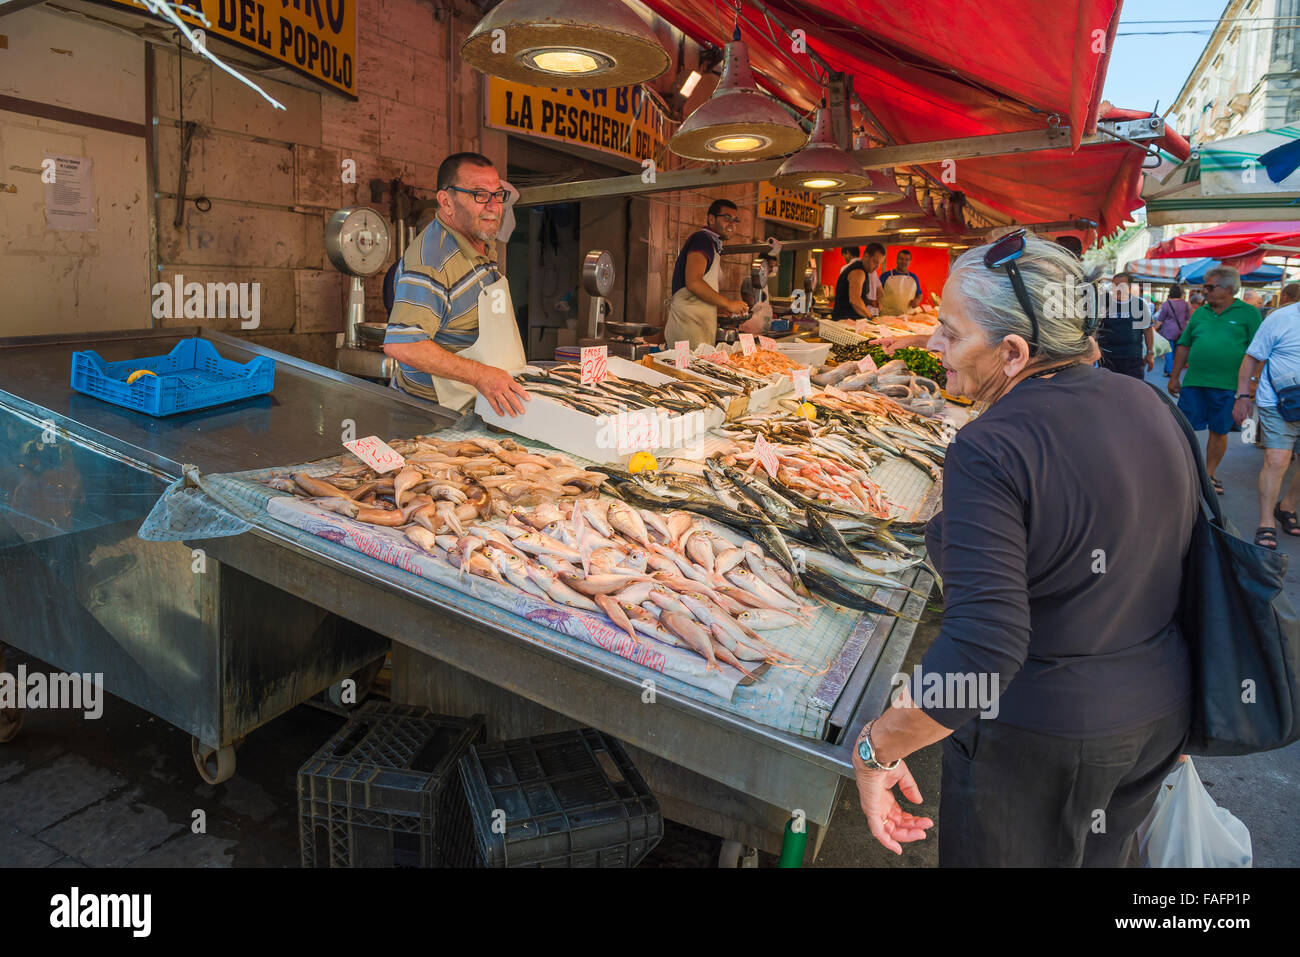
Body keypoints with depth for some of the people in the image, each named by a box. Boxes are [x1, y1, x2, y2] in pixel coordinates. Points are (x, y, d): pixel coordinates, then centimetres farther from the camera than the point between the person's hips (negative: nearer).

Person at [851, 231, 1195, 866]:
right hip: (1159, 713, 8)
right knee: (1099, 858, 30)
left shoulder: (990, 451, -28)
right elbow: (1195, 562, 8)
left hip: (1039, 737, -7)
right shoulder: (1146, 404, -2)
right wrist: (1177, 706, 21)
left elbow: (981, 649, -34)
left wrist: (876, 749, -24)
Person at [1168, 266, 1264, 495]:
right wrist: (1174, 377, 12)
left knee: (1219, 432, 7)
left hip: (1227, 386, -2)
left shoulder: (1249, 313, 1)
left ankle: (1209, 474, 21)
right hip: (1193, 383, 3)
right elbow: (1184, 346, 15)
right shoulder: (1200, 313, 11)